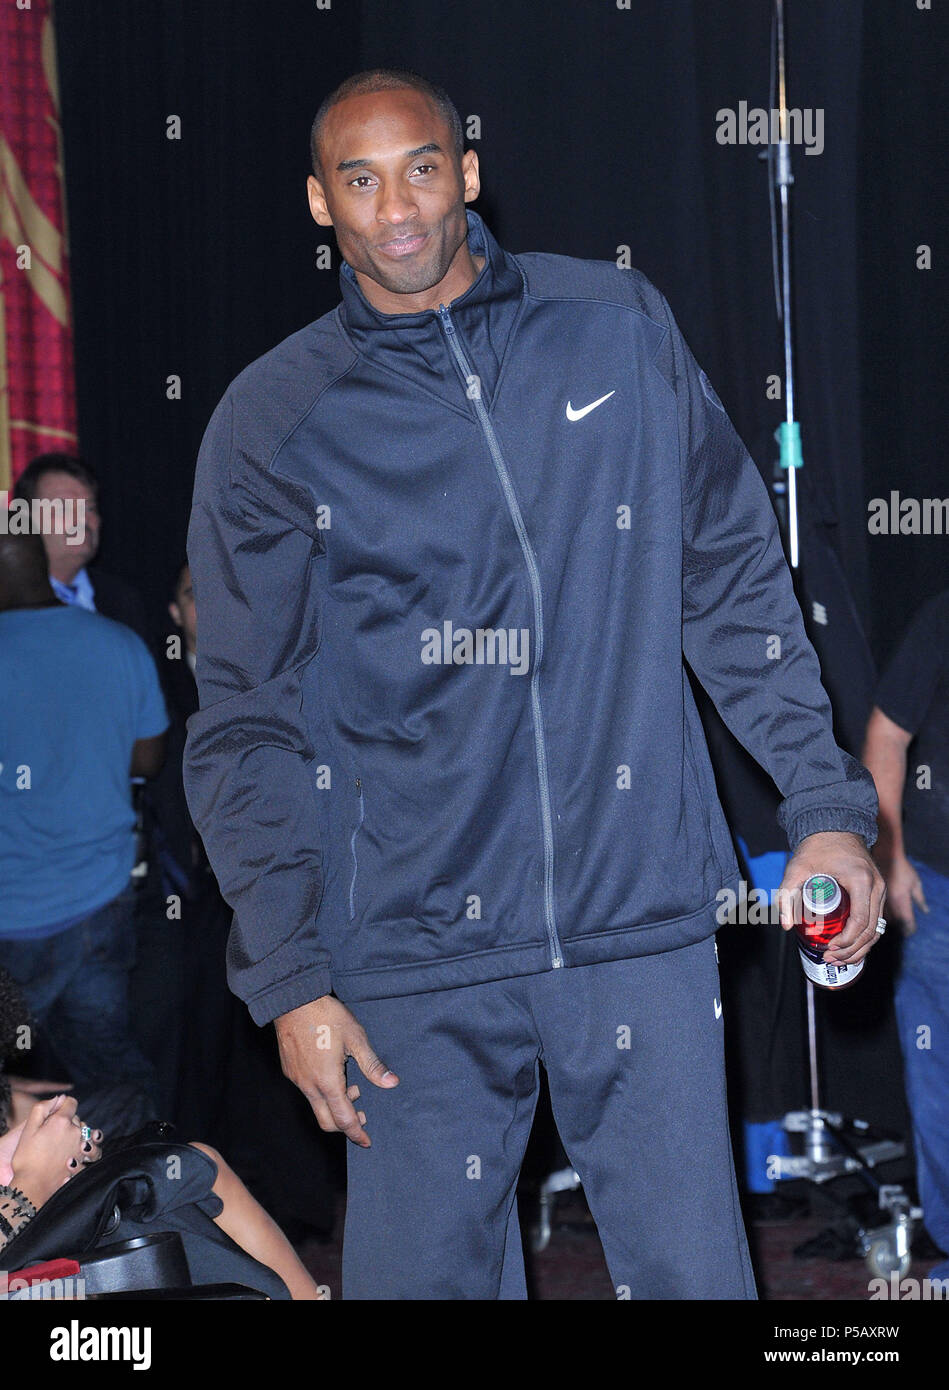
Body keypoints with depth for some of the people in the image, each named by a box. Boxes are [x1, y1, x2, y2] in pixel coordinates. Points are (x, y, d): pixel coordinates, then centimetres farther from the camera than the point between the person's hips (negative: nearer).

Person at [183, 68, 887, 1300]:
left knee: (693, 1273, 4)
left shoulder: (618, 328, 5)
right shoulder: (272, 422, 2)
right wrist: (289, 979, -4)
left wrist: (827, 805, 3)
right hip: (417, 951, 0)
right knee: (425, 1272, 5)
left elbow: (733, 581, 10)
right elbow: (246, 727, 2)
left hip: (641, 918, 1)